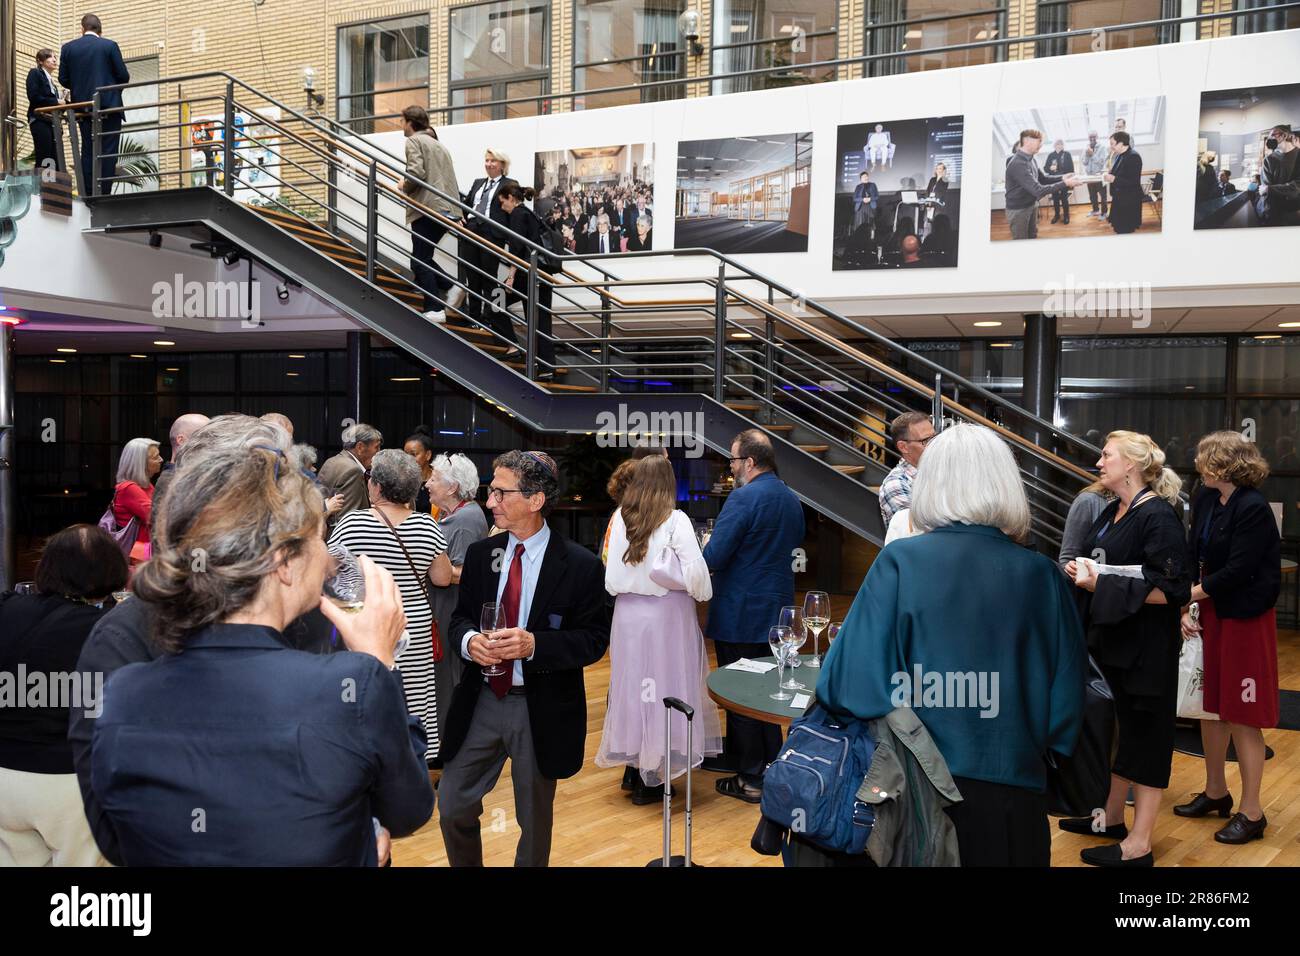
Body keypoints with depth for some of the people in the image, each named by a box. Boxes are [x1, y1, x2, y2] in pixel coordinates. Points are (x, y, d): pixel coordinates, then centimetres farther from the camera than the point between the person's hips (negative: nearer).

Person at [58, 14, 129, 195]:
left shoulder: (68, 48, 6)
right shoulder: (110, 46, -3)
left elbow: (63, 80, 5)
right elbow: (124, 76, -3)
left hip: (83, 107, 3)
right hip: (109, 106, -3)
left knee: (88, 152, 8)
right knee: (107, 153, -3)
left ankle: (88, 195, 4)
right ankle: (103, 194, -10)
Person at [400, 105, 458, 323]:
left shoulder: (414, 141, -2)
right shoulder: (438, 144, 25)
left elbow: (416, 172, -18)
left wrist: (404, 187, 1)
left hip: (428, 209, -9)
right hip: (446, 209, 9)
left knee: (420, 262, -3)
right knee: (423, 258, 19)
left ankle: (434, 310, -7)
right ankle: (450, 287, 3)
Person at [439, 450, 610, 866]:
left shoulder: (581, 565, -12)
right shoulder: (480, 554, 2)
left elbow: (594, 640, -11)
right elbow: (461, 616, 9)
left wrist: (534, 644, -26)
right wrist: (469, 640, -15)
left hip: (542, 709, -3)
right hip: (480, 701, 4)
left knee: (535, 820, 14)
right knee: (453, 808, 10)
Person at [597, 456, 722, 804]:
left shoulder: (620, 518, -1)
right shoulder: (675, 521, -10)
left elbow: (611, 577, -1)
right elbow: (695, 570, -16)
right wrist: (702, 593, 3)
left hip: (628, 614, 4)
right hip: (666, 615, -4)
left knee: (632, 684, 14)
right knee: (664, 685, 5)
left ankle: (634, 766, 26)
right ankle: (651, 779, 10)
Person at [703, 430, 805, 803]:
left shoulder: (742, 499, -20)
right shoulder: (792, 500, 7)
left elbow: (713, 558, -23)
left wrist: (707, 546, -3)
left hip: (740, 615, -8)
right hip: (777, 611, 8)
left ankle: (751, 780, 10)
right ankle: (774, 769, 27)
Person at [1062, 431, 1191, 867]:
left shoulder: (1158, 516, -17)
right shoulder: (1111, 513, 9)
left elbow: (1172, 590, -23)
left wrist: (1103, 585, -25)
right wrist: (1082, 572, -1)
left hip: (1145, 650, -8)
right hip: (1108, 640, 9)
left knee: (1143, 734, 2)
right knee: (1115, 729, 18)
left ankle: (1138, 845, 11)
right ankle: (1112, 817, 34)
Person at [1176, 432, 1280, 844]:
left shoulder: (1253, 508, -19)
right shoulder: (1206, 500, 3)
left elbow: (1237, 570, -21)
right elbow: (1193, 557, 2)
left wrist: (1188, 593, -14)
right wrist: (1185, 608, -8)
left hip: (1246, 618, -7)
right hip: (1211, 612, 7)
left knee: (1242, 715, 1)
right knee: (1210, 705, 15)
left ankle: (1251, 812, 13)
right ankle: (1216, 792, 31)